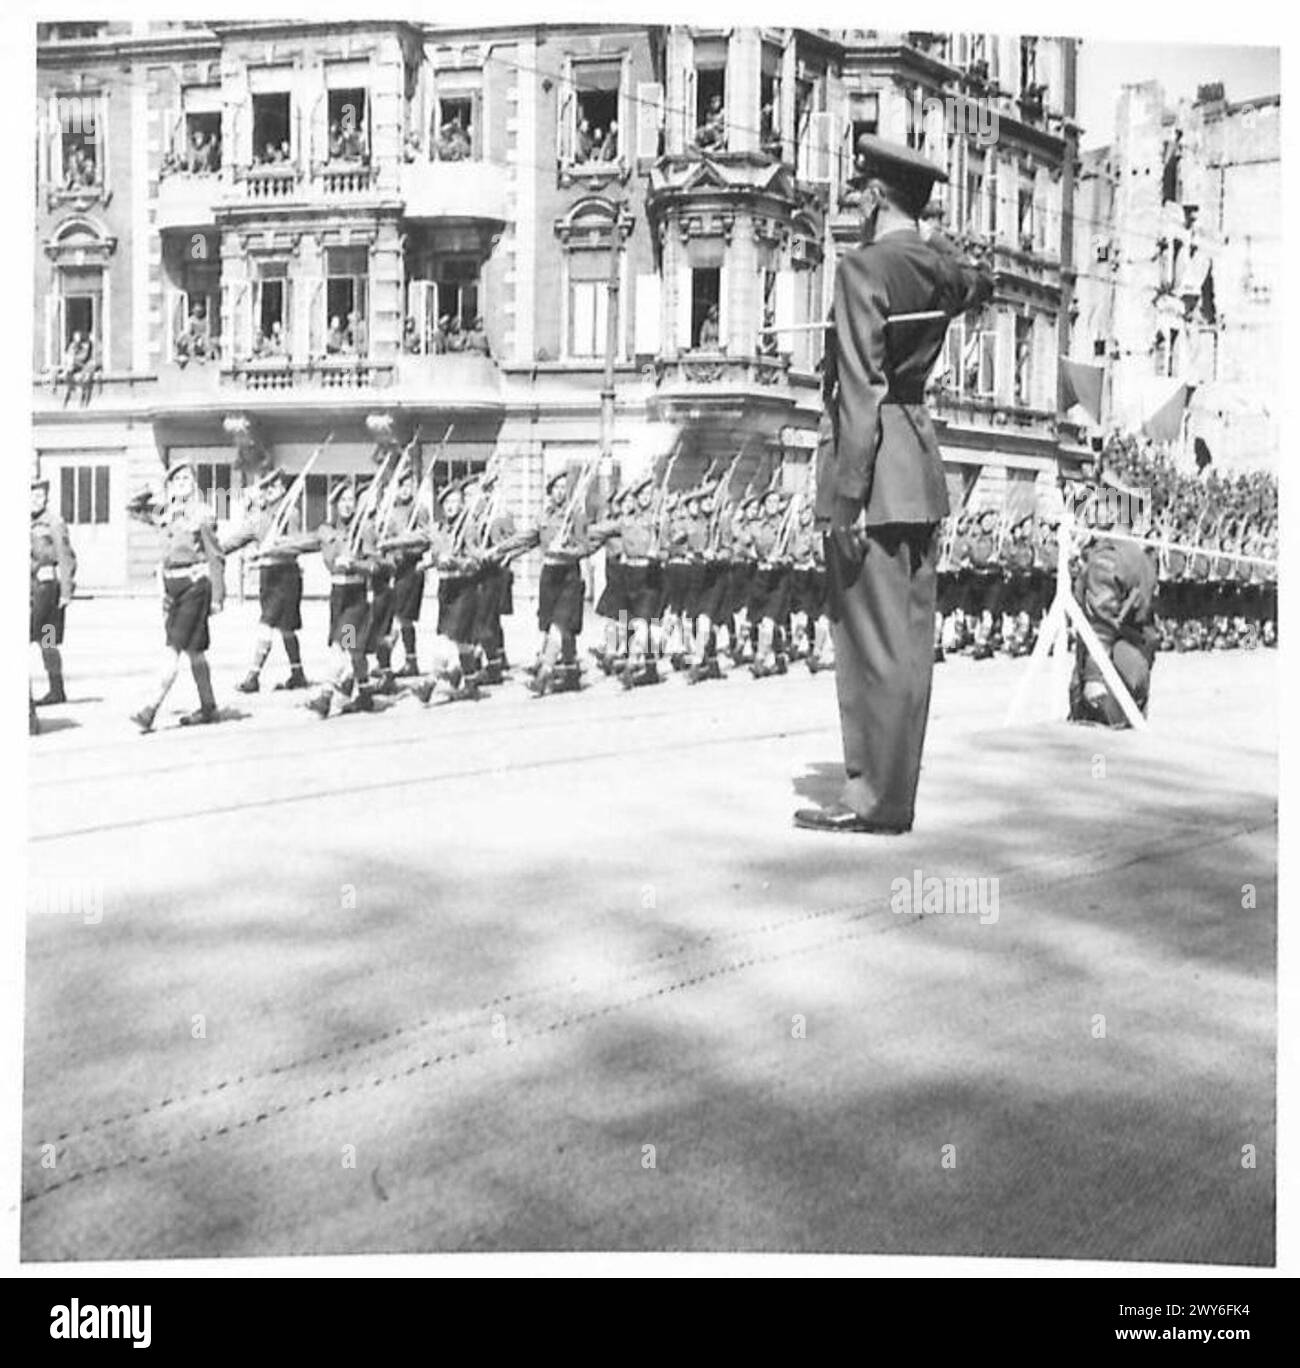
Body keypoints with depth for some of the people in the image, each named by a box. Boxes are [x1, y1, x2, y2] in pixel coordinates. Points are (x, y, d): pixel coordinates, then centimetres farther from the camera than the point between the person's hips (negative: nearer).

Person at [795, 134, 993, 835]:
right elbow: (980, 283, 37)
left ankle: (873, 798, 0)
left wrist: (849, 499, -19)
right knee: (909, 638, 10)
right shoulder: (942, 267, 11)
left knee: (871, 639, -4)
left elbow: (860, 388, -18)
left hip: (874, 465, -8)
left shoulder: (863, 266, -12)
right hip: (923, 456, 8)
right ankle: (896, 791, 17)